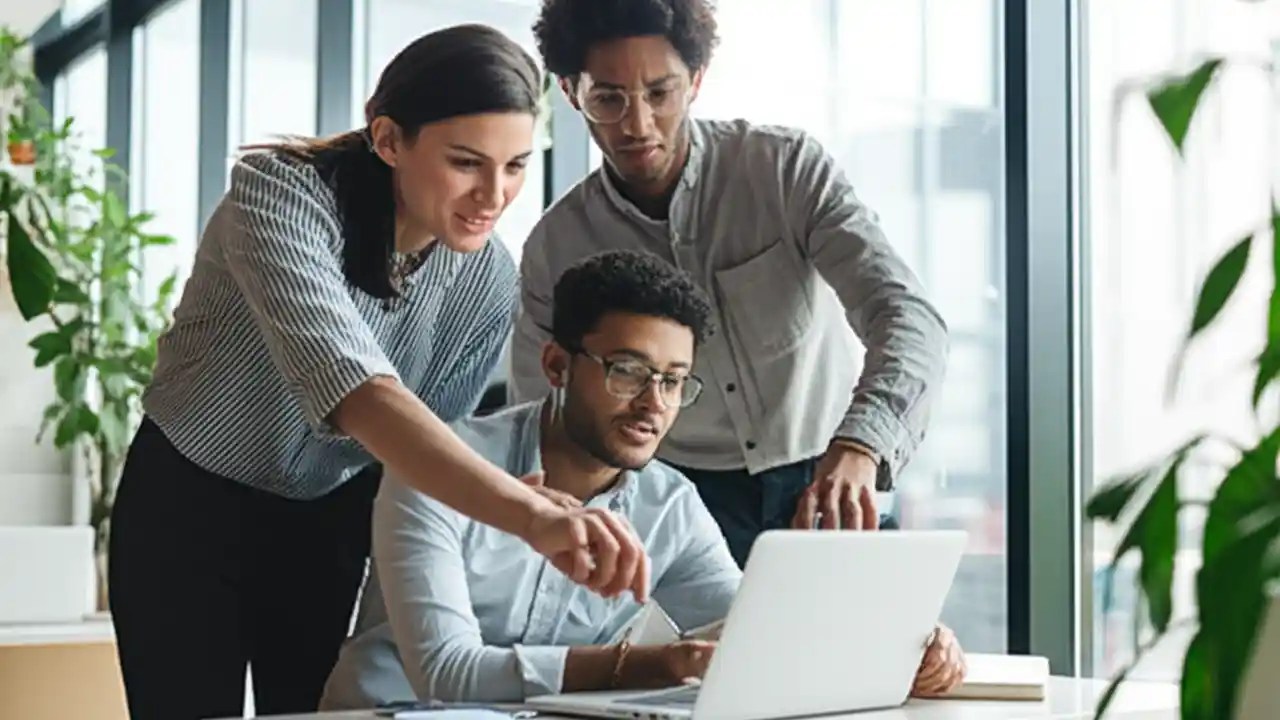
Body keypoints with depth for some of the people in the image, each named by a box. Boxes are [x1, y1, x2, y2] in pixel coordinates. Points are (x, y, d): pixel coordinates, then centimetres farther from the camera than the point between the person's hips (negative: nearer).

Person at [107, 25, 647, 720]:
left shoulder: (489, 282, -15)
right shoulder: (279, 191, -30)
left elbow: (435, 450, -3)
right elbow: (357, 394, -46)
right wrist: (533, 517, -58)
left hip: (329, 525, 3)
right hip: (188, 508, -3)